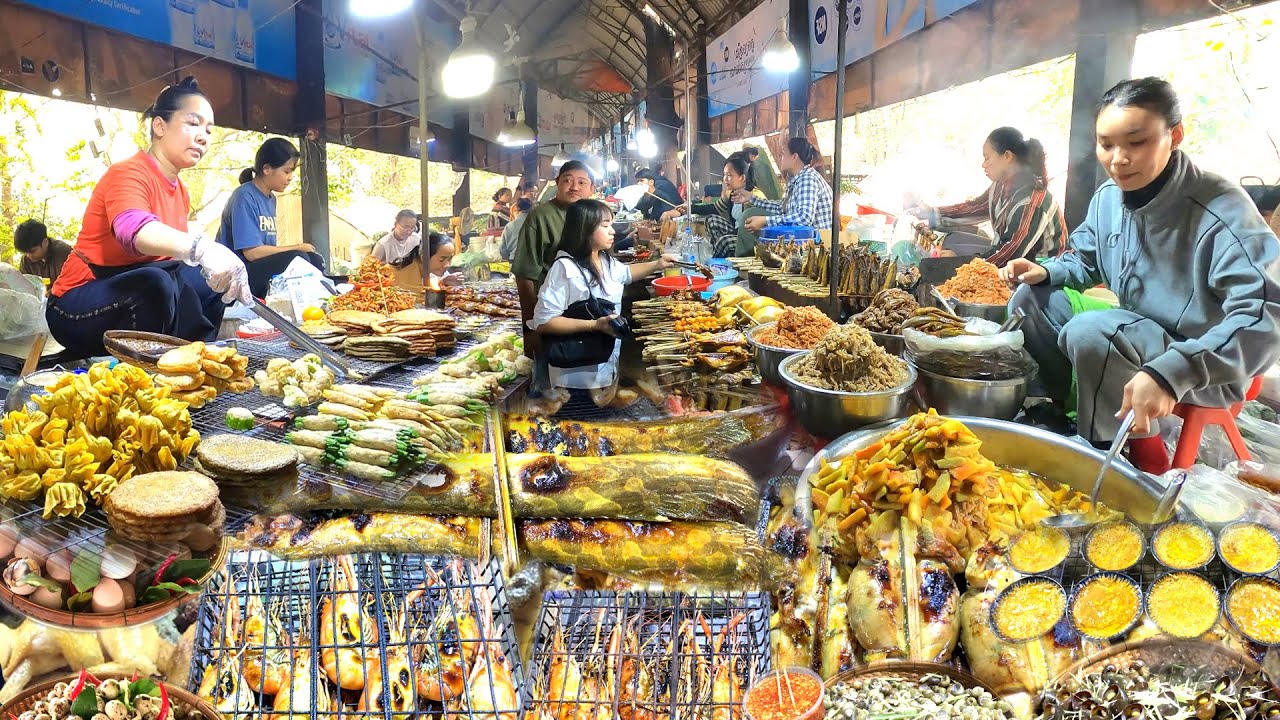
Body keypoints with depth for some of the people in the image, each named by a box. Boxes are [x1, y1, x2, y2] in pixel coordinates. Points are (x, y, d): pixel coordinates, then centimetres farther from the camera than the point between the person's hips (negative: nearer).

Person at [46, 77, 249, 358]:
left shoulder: (180, 191, 10)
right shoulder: (129, 173, -17)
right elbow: (133, 229, -38)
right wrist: (200, 248, -57)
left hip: (136, 299, 8)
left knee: (211, 279, -4)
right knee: (158, 283, -33)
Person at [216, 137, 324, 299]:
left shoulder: (271, 198, 13)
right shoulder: (245, 196, -13)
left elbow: (269, 248, 10)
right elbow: (252, 252, -19)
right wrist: (297, 248, -11)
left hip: (264, 265, 8)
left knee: (315, 260, -4)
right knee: (297, 258, -26)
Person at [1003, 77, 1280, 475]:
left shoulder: (1220, 210, -26)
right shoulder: (1108, 196, -2)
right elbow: (1085, 261, 17)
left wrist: (1171, 372, -50)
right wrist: (1046, 271, -8)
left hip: (1203, 369, -7)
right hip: (1139, 333, 8)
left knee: (1090, 334, -33)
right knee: (1028, 299, 0)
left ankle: (1143, 451, -10)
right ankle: (1070, 410, 10)